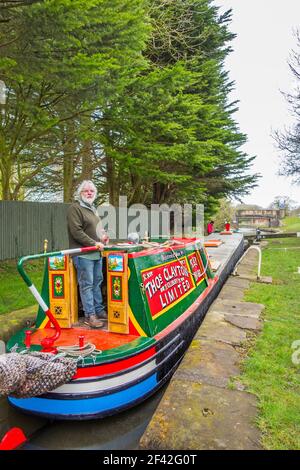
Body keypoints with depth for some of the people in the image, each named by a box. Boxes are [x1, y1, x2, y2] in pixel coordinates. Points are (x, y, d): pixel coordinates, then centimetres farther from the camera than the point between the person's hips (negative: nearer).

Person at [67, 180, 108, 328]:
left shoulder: (92, 208, 19)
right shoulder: (75, 208, -9)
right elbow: (76, 232, -18)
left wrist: (102, 236, 9)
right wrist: (94, 243, -17)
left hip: (96, 253, 9)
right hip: (83, 254, -9)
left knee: (97, 282, 14)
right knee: (86, 285, -3)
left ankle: (99, 310, 25)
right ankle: (89, 315, 6)